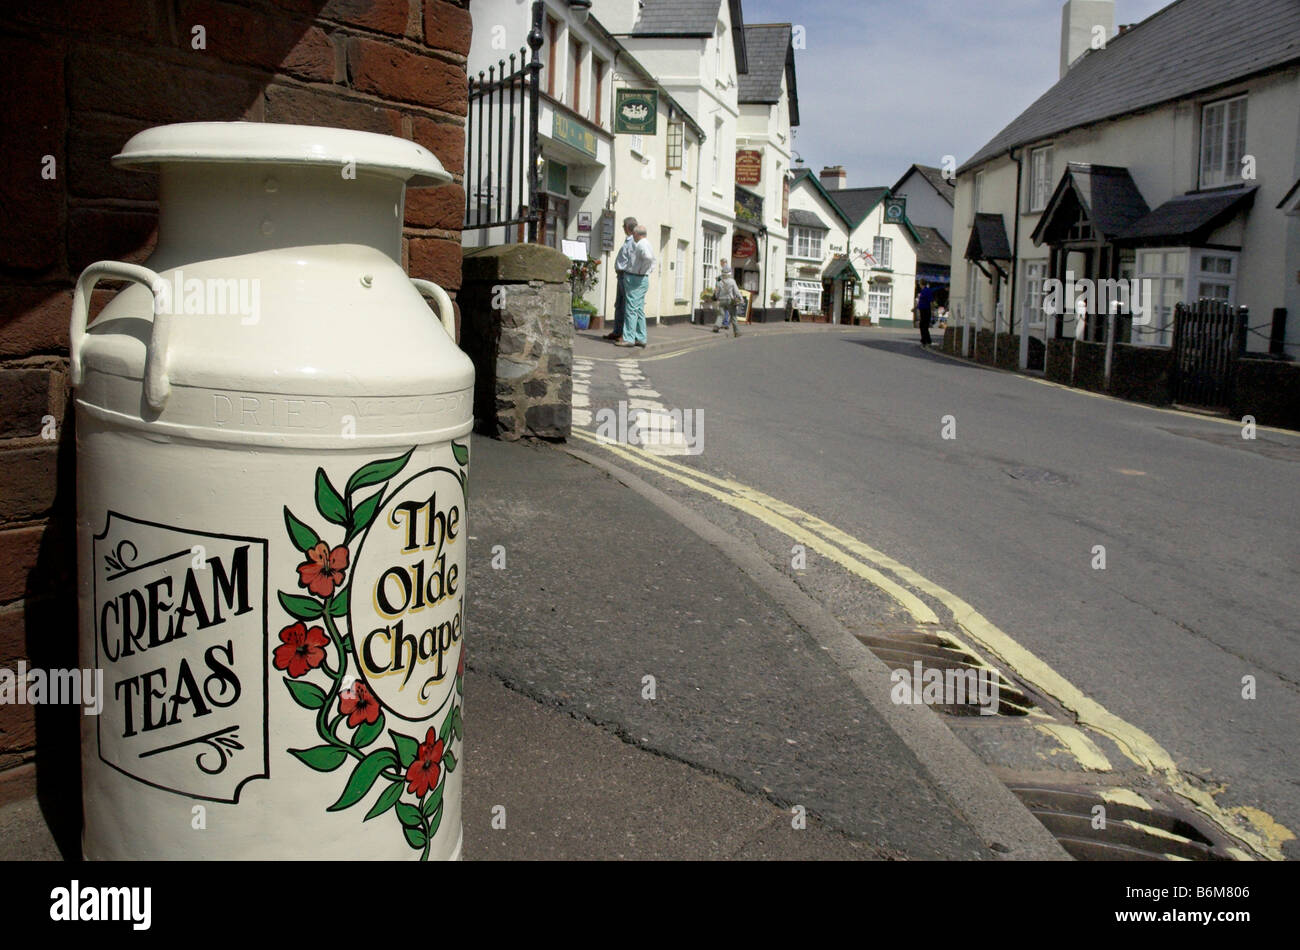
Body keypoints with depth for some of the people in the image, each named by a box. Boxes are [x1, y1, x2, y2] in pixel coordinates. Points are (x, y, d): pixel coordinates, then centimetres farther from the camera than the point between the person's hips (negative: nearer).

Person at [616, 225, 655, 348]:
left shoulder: (642, 244, -14)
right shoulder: (646, 244, 18)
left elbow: (648, 257, -34)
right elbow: (652, 260, 34)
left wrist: (641, 270, -21)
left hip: (636, 280, -10)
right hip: (641, 280, 10)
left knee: (632, 309, -10)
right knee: (639, 310, 11)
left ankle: (628, 338, -11)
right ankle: (640, 338, 14)